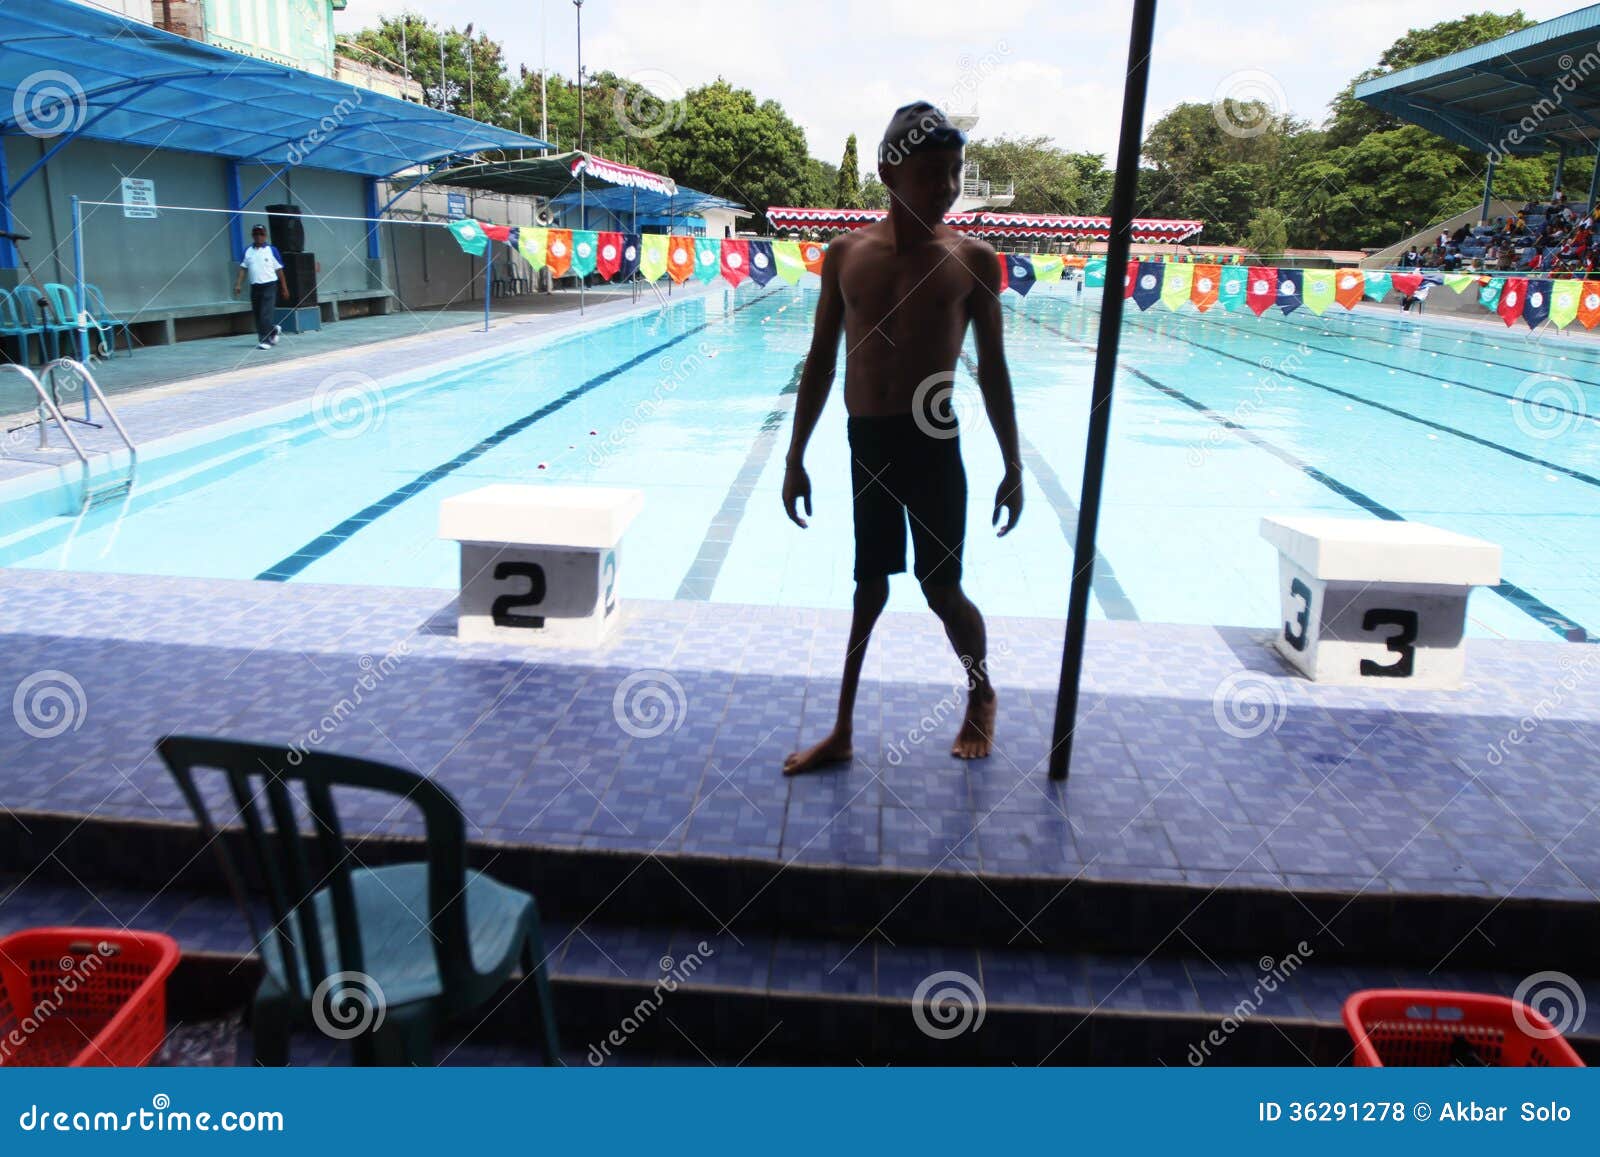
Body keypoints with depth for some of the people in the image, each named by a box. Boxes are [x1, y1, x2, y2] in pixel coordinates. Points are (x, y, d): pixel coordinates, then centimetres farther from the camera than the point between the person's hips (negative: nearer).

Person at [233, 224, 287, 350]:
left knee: (265, 314, -12)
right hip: (254, 286, 5)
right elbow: (243, 269, 9)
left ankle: (265, 340, -8)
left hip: (269, 285, -5)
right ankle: (274, 330, 32)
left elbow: (279, 270, 2)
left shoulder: (271, 250, -1)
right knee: (257, 314, 9)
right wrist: (238, 285, 0)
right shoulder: (247, 251, 8)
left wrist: (284, 288, 1)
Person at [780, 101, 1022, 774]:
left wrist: (1012, 467, 2)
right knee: (870, 587, 12)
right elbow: (821, 363, 8)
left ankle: (981, 699, 33)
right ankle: (841, 732, 23)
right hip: (864, 445, 2)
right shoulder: (846, 255, 3)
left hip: (933, 445, -2)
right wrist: (796, 458, 8)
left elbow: (992, 370, 3)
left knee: (943, 589, 4)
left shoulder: (972, 260, -2)